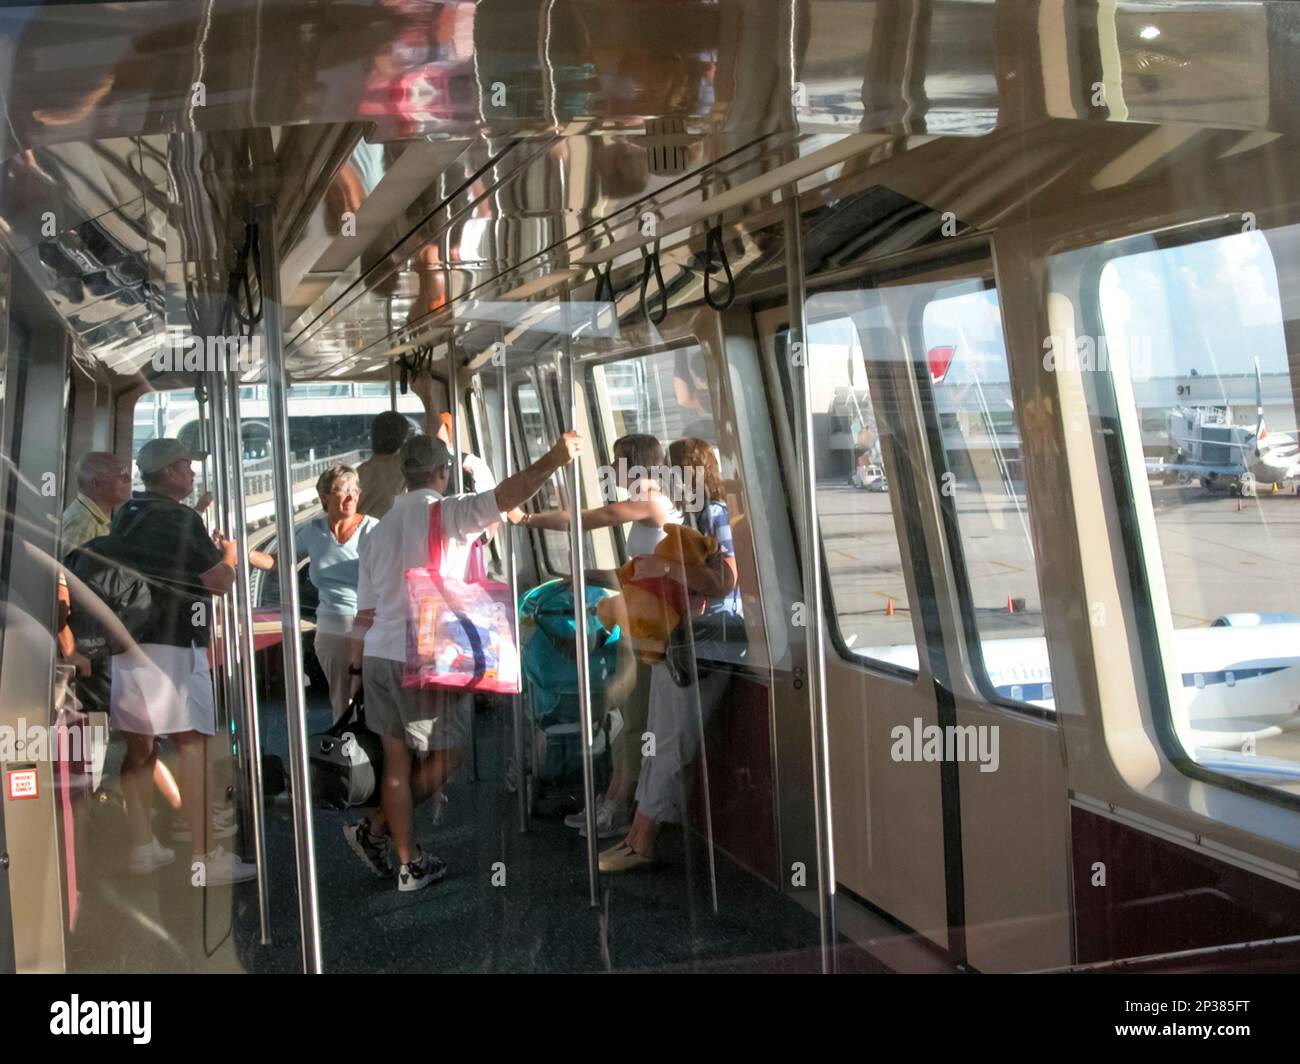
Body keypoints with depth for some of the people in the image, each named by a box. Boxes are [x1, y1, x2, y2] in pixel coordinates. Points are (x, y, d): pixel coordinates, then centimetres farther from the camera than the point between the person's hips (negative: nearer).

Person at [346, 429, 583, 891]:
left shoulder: (380, 530, 14)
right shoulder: (447, 512, -7)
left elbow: (365, 614, 15)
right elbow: (505, 496, -23)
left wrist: (359, 665, 20)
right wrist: (554, 459, -24)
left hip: (379, 656, 7)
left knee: (398, 758, 11)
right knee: (443, 759, 8)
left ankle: (410, 862, 16)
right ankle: (376, 829, 10)